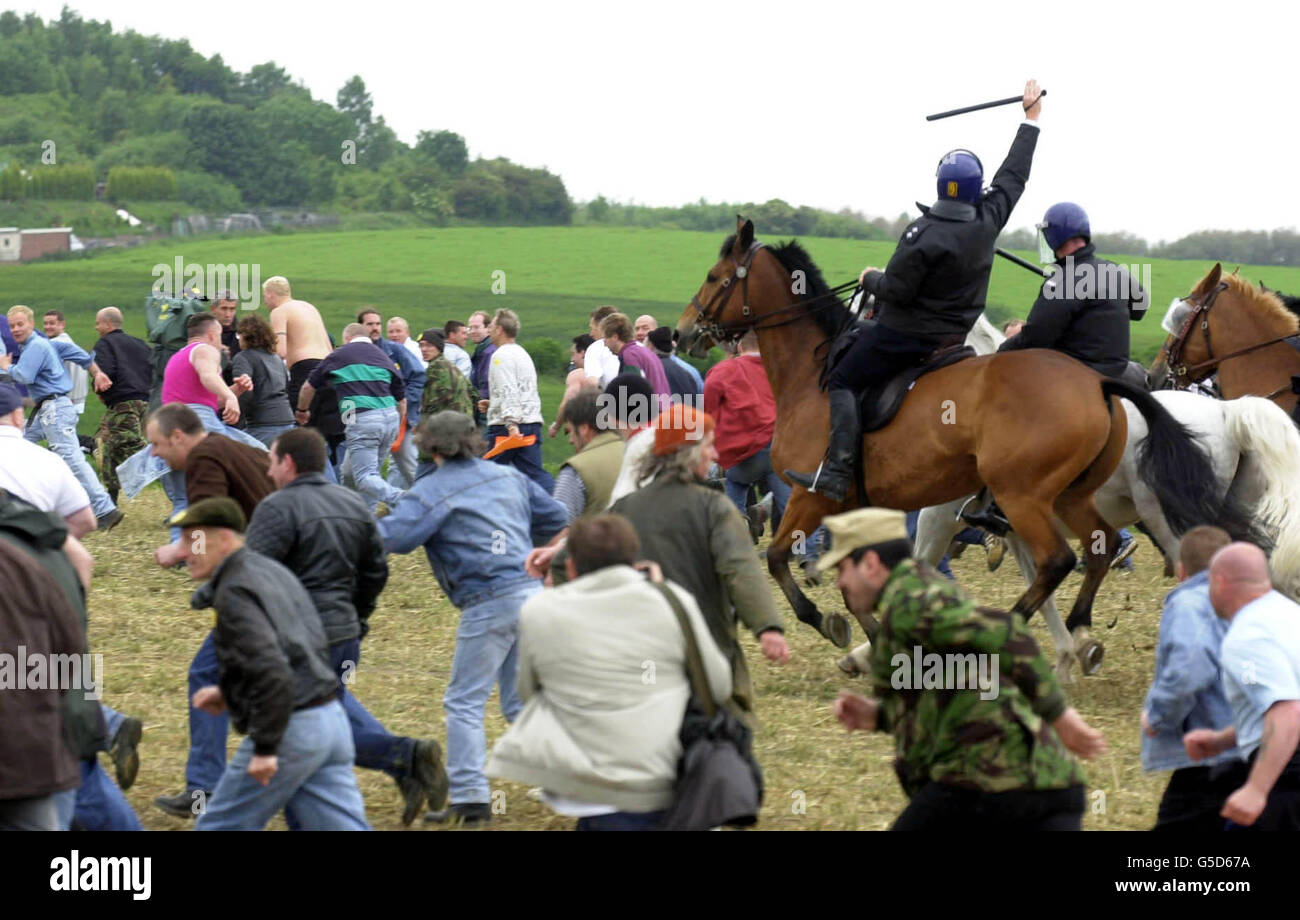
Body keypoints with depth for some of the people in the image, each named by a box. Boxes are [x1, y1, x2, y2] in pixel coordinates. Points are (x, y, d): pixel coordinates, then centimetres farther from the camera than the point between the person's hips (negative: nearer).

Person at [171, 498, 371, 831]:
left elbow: (272, 672, -26)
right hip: (331, 720, 9)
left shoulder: (235, 594, -14)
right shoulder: (272, 571, 16)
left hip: (290, 729, -9)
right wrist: (228, 693, 24)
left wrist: (264, 749, -22)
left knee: (219, 828, 6)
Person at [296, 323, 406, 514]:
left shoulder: (339, 355, 11)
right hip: (391, 417, 5)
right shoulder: (385, 358, 20)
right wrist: (395, 432, 33)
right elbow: (402, 400, 22)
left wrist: (302, 410, 38)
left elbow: (308, 387, 19)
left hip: (362, 419, -5)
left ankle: (398, 498, -35)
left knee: (365, 477, -9)